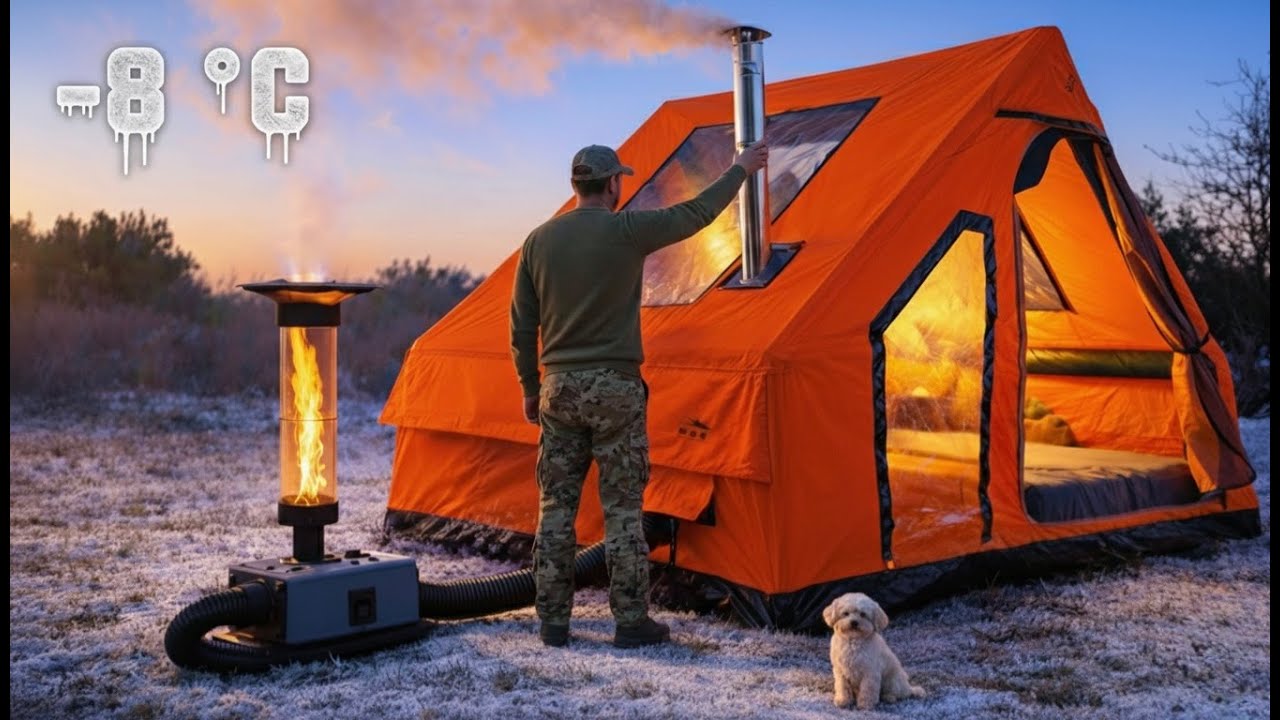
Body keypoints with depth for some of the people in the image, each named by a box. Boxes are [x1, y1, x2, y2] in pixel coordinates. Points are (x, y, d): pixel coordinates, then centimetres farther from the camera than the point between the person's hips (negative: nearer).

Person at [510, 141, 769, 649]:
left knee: (556, 506, 9)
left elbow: (522, 325, 7)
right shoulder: (627, 230, -8)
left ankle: (553, 621, 14)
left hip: (559, 387, 4)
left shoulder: (538, 240, 4)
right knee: (622, 509, 3)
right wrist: (741, 169, 19)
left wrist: (529, 388, 18)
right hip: (614, 388, -4)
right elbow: (696, 214, 4)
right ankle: (631, 622, 8)